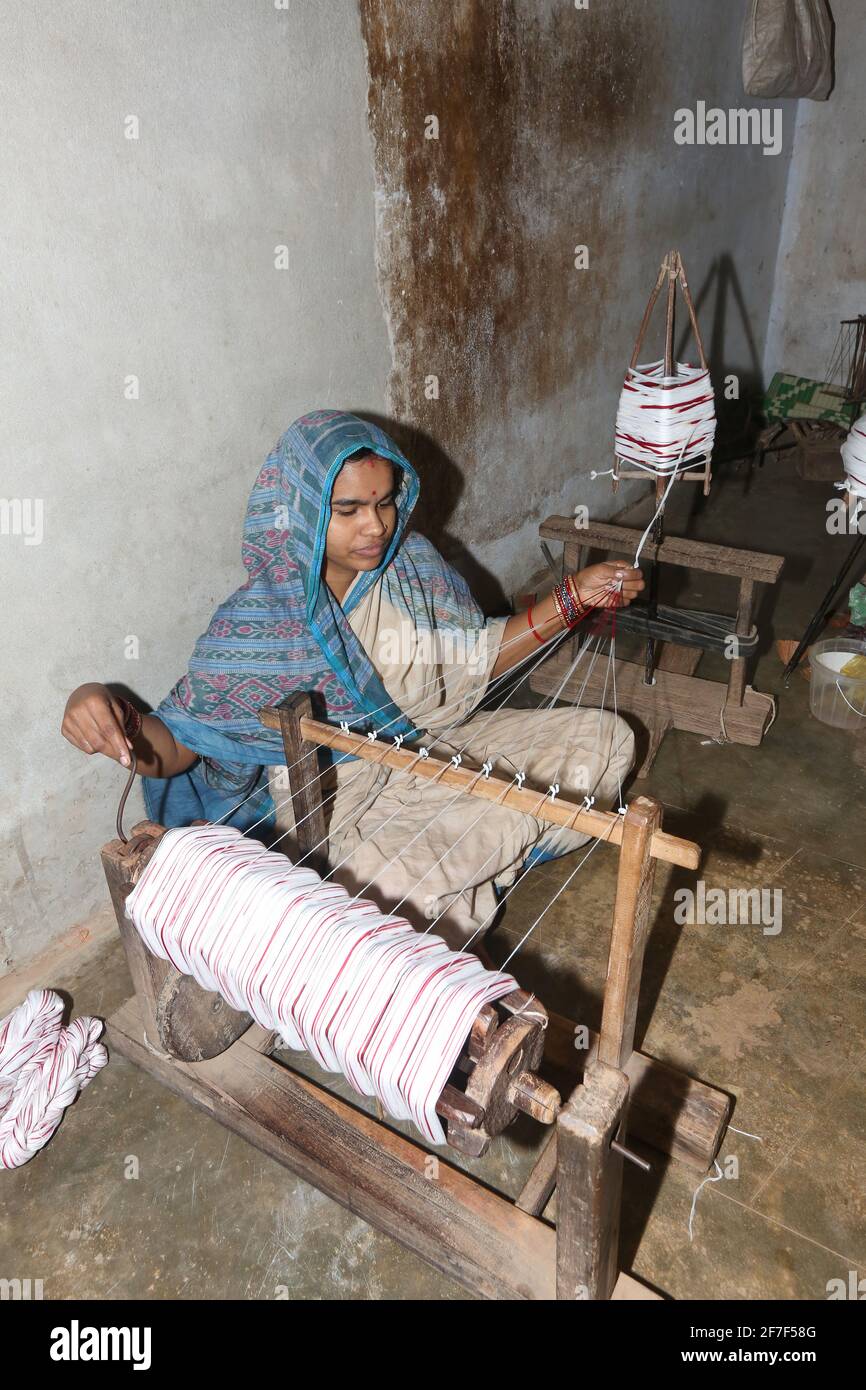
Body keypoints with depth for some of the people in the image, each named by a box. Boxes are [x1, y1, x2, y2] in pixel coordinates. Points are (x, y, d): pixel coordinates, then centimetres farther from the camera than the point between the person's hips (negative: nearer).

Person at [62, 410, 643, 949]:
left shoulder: (412, 563, -4)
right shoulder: (257, 621, -19)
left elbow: (477, 656, 5)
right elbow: (176, 746, -16)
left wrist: (574, 597, -3)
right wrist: (111, 712, -39)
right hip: (335, 793, -5)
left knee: (604, 737, 3)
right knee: (381, 882, -38)